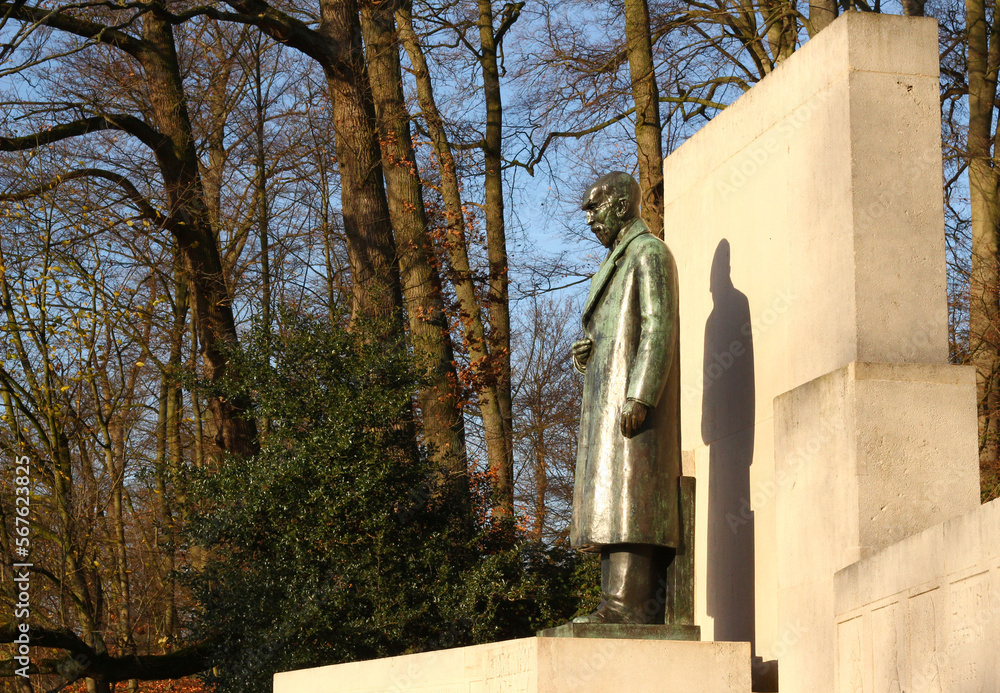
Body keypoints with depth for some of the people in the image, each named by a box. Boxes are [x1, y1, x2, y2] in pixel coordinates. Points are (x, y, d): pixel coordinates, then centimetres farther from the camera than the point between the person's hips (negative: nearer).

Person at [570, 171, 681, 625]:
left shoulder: (649, 253, -3)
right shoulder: (618, 261, 27)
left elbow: (659, 327, -14)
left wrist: (638, 396, -24)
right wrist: (584, 354, 8)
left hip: (633, 400, -10)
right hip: (607, 403, 10)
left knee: (624, 495, -17)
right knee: (611, 501, 2)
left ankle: (625, 604, -24)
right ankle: (646, 608, -2)